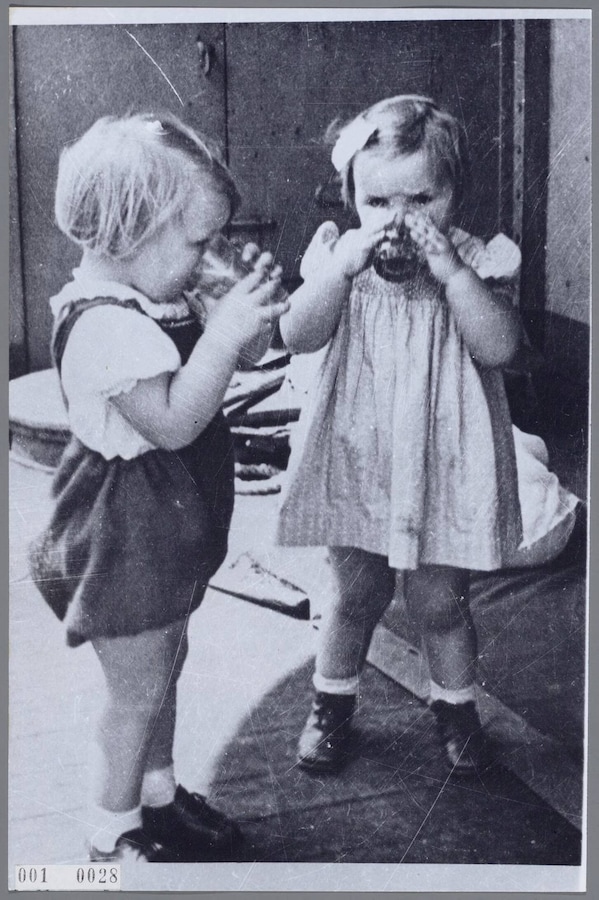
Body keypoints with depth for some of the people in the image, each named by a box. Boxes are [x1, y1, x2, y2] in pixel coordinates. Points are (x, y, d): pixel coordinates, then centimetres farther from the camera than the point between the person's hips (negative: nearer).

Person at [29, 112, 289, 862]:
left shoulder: (150, 303, 5)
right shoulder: (104, 324, -27)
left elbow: (235, 362, 13)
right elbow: (172, 420, -33)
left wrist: (250, 313, -4)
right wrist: (224, 332, -32)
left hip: (166, 529, 10)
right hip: (126, 537, -10)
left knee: (164, 664, 23)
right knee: (137, 691, 5)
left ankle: (158, 793, 43)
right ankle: (114, 835, 25)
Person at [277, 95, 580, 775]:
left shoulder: (476, 263, -7)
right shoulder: (339, 259, -4)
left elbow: (499, 346, -21)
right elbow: (298, 337, -17)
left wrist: (451, 270, -29)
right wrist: (346, 266, -28)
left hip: (444, 466, -1)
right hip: (356, 462, 1)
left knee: (439, 604, 11)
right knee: (354, 597, 15)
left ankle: (455, 706, 36)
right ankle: (332, 703, 37)